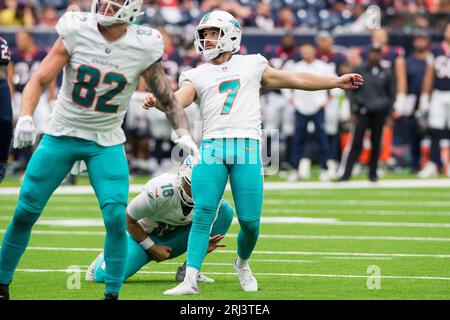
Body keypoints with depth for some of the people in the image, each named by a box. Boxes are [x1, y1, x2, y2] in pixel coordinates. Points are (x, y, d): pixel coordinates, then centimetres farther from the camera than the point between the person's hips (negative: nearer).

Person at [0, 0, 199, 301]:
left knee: (116, 217, -14)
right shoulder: (77, 32, -13)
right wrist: (25, 118, -28)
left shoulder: (143, 47, -10)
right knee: (25, 211, 2)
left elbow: (167, 97, -1)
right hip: (61, 136, 0)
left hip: (107, 143, 0)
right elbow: (39, 80, -12)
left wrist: (184, 133, -17)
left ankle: (112, 293, 2)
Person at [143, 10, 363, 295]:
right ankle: (190, 280, -15)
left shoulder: (252, 65, 17)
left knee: (250, 220, -3)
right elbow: (179, 100, -3)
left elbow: (294, 80, 23)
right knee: (203, 215, -13)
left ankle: (242, 264, 27)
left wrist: (337, 81, 25)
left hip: (246, 147, 0)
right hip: (211, 147, 0)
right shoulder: (196, 76, 16)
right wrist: (158, 101, -26)